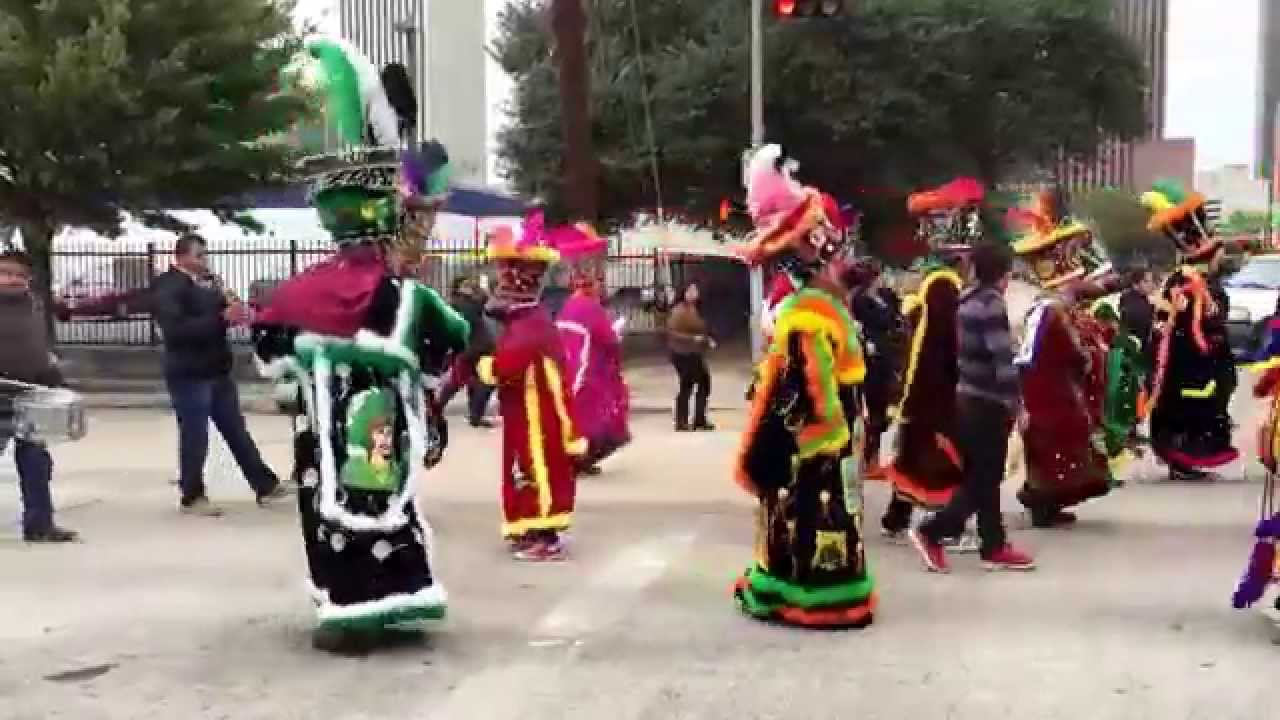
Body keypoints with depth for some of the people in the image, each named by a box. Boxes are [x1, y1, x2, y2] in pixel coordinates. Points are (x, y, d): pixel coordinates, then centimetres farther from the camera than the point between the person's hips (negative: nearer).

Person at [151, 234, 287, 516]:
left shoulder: (207, 281, 11)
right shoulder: (168, 287, -10)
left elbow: (217, 314, 24)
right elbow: (177, 329, -24)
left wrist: (235, 312, -2)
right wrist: (222, 318, -27)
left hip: (218, 371, 8)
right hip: (189, 375, -7)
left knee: (237, 432, 12)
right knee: (195, 437, 0)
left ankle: (265, 485, 17)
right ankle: (192, 497, 12)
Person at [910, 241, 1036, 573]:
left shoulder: (968, 301, 11)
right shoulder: (992, 304, -16)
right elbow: (1002, 359, -22)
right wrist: (1016, 402, -17)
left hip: (968, 397, 9)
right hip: (987, 402, -9)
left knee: (981, 477, 12)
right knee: (984, 479, -2)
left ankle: (994, 546, 17)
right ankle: (931, 532, -4)